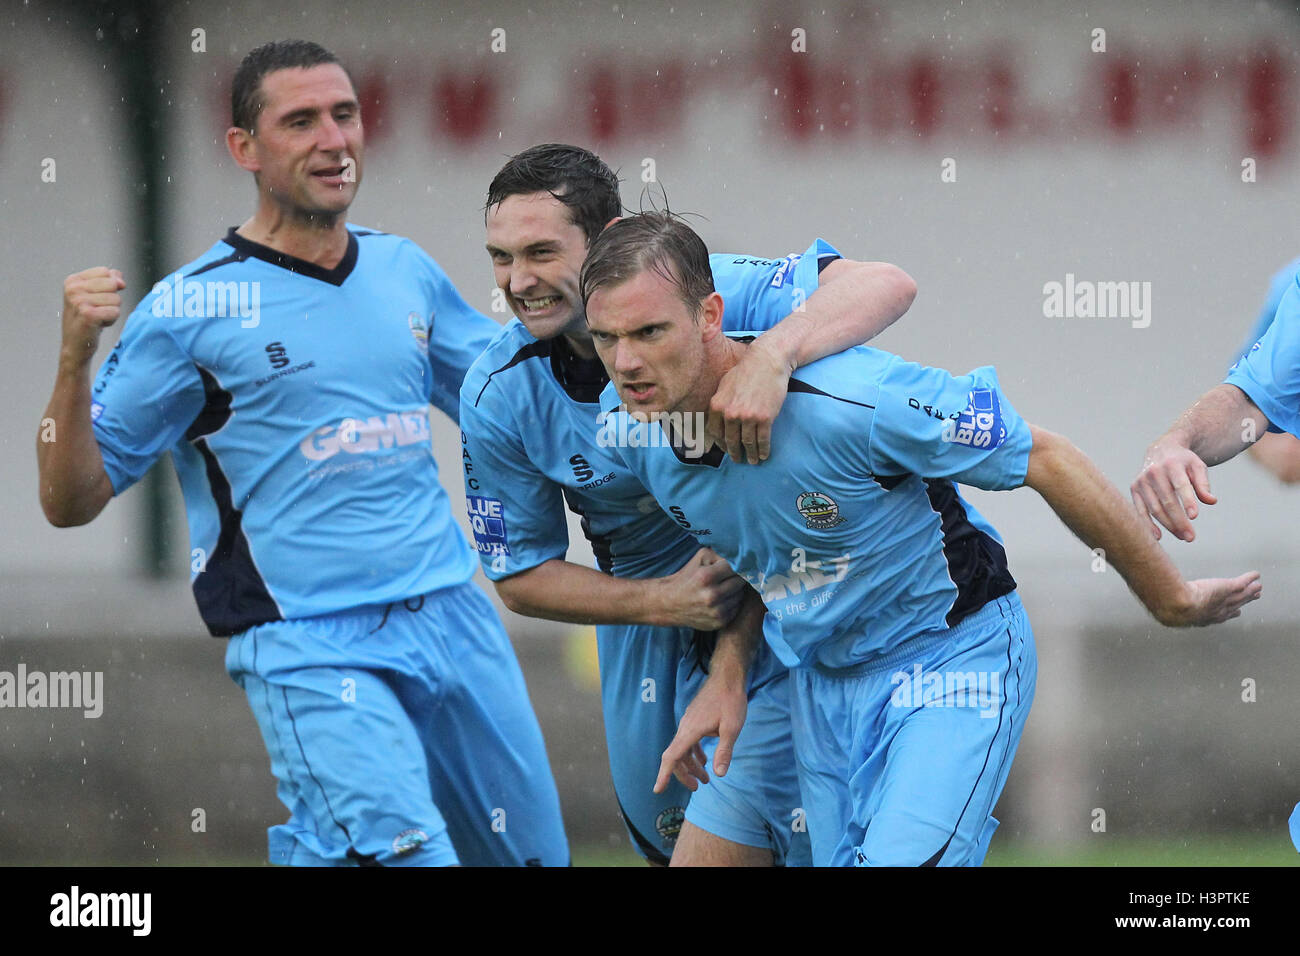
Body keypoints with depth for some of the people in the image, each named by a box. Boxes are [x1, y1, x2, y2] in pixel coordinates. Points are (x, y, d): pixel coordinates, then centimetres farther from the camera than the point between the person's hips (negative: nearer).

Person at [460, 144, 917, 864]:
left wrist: (771, 355, -54)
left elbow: (884, 287, -36)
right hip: (647, 636, 5)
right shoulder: (496, 398, -12)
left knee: (717, 849, -14)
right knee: (665, 845, 18)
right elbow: (519, 576, -2)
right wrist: (662, 601, -18)